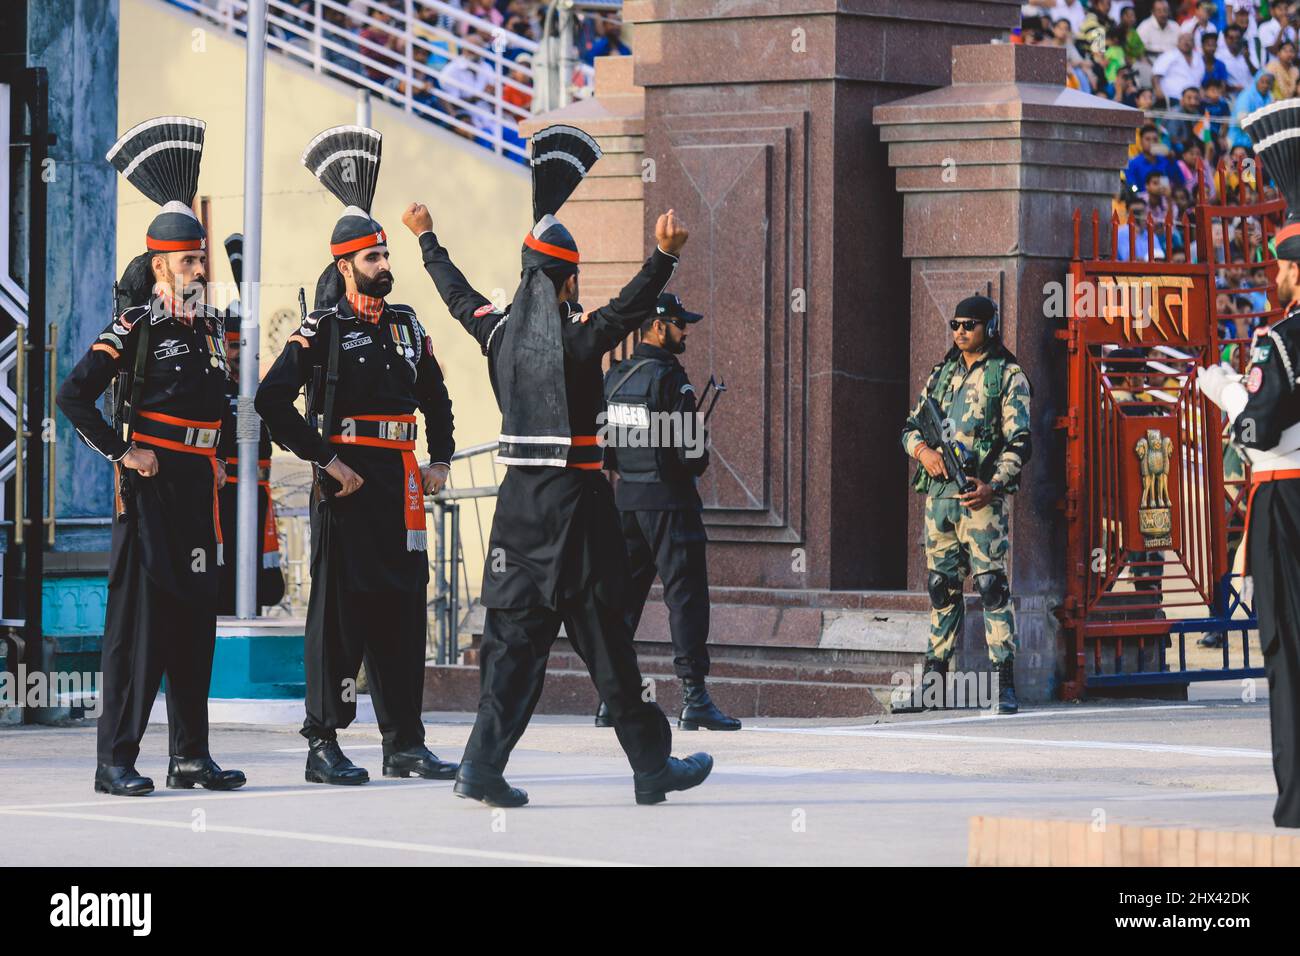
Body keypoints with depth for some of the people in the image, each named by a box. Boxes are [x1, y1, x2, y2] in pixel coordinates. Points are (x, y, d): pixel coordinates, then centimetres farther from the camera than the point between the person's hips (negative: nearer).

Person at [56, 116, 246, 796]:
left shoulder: (209, 324, 12)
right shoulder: (134, 326, -9)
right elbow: (74, 396, -14)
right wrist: (121, 453, -12)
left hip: (199, 486, 7)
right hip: (150, 482, -7)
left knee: (195, 614, 8)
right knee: (139, 615, -8)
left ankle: (191, 756, 14)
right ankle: (116, 760, -6)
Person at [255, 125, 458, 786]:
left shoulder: (407, 326, 14)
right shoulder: (323, 330, -6)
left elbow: (435, 397, 28)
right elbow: (272, 400, -15)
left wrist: (440, 460, 15)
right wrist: (326, 459, -16)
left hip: (401, 483, 6)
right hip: (348, 481, -6)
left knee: (403, 607, 7)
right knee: (339, 606, -5)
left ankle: (404, 743, 12)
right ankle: (324, 745, -2)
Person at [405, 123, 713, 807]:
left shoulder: (499, 332, 7)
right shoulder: (574, 335, -10)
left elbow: (458, 296, 23)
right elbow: (627, 312, -25)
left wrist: (427, 239, 39)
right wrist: (664, 257, -35)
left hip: (518, 494, 5)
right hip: (575, 496, -5)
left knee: (514, 631, 5)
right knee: (604, 636, 1)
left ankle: (484, 763, -8)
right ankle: (652, 767, 11)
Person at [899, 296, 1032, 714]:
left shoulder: (1008, 377, 1)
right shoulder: (942, 374, 17)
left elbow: (1019, 441, -6)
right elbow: (910, 426, 19)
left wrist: (994, 486, -19)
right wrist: (923, 450, -5)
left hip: (980, 494, -6)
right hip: (938, 492, 6)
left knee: (992, 584, -11)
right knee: (941, 585, 9)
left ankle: (1004, 682, -13)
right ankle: (936, 675, 15)